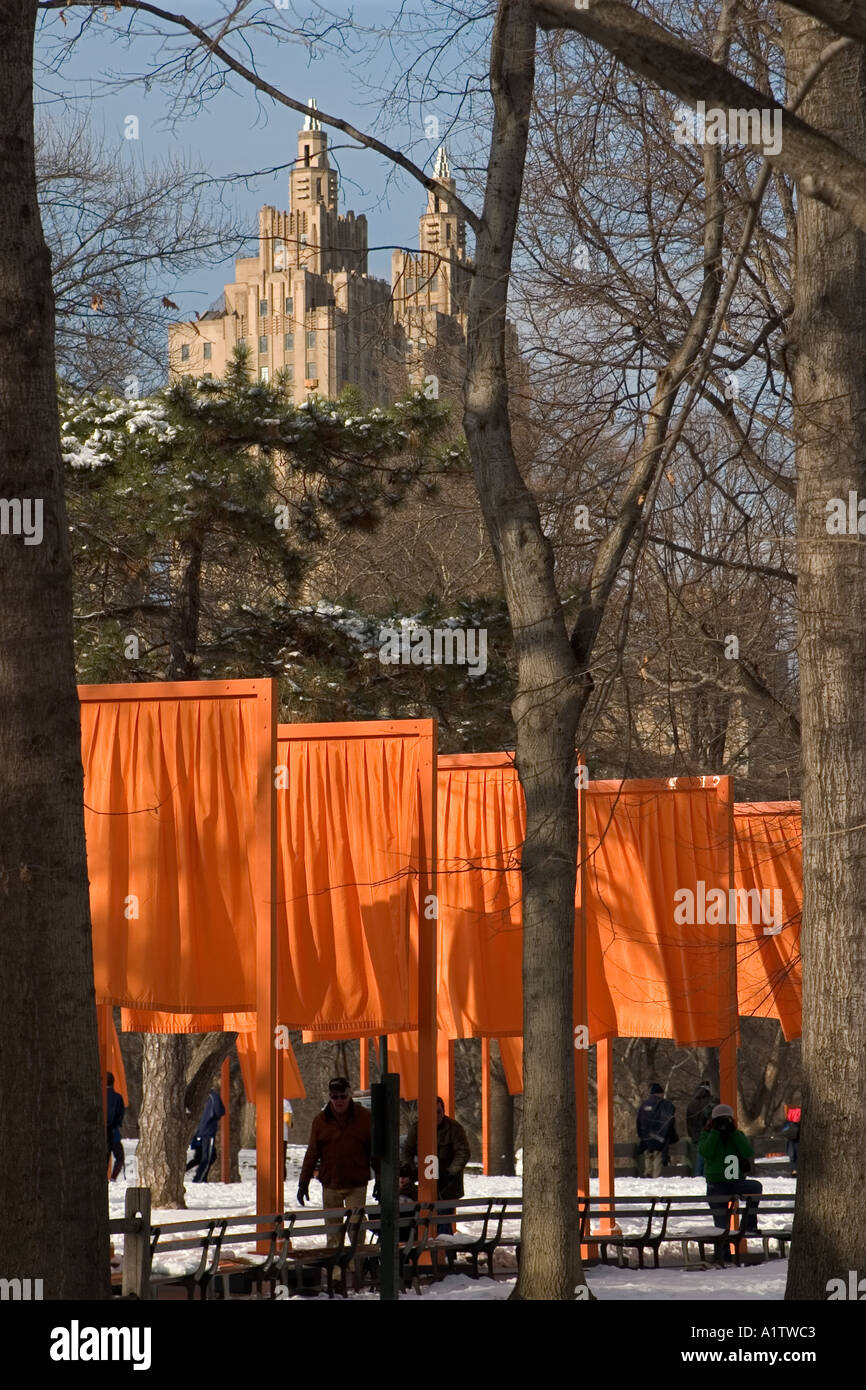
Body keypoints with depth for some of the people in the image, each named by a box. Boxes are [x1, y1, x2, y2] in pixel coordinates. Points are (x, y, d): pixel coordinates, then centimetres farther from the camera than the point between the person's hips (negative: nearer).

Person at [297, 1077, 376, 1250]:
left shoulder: (364, 1117, -1)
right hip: (330, 1185, 2)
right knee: (332, 1232, 5)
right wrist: (303, 1183, 5)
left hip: (357, 1185, -2)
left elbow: (375, 1151, 4)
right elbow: (311, 1153, 8)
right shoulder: (321, 1120, 4)